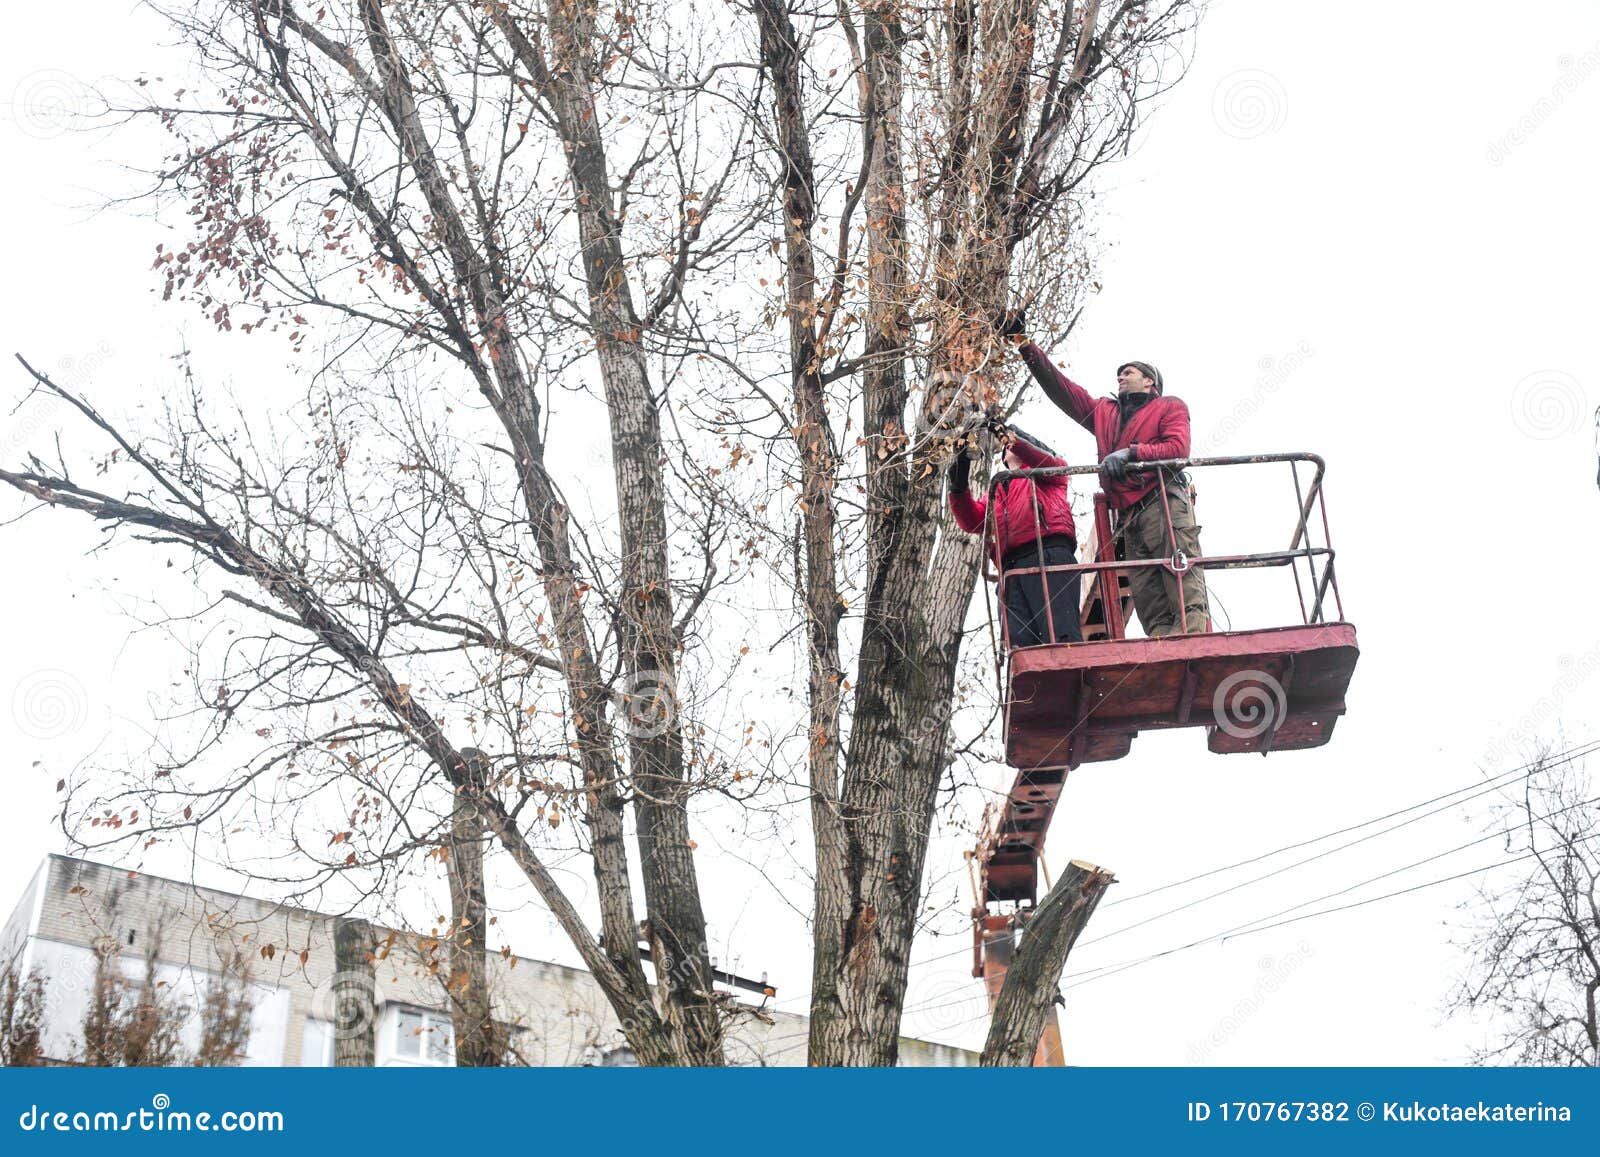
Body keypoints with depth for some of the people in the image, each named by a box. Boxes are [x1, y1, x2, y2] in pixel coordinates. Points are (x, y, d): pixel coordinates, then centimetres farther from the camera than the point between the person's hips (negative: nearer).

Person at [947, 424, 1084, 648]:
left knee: (1061, 633, -22)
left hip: (1048, 555, -4)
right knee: (1021, 644, -15)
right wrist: (959, 488, 5)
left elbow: (1048, 463, 2)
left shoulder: (1042, 473, 27)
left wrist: (1014, 440, -12)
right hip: (1012, 569, 4)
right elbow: (972, 521, 21)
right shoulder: (998, 493, 37)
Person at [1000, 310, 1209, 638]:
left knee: (1186, 595, -19)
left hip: (1165, 504, -6)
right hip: (1128, 519, 6)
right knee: (1151, 610, -7)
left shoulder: (1170, 407, 15)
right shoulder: (1103, 412, 31)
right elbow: (1059, 386, 27)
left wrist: (1130, 452, -15)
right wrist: (1022, 342, 22)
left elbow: (1178, 447, -3)